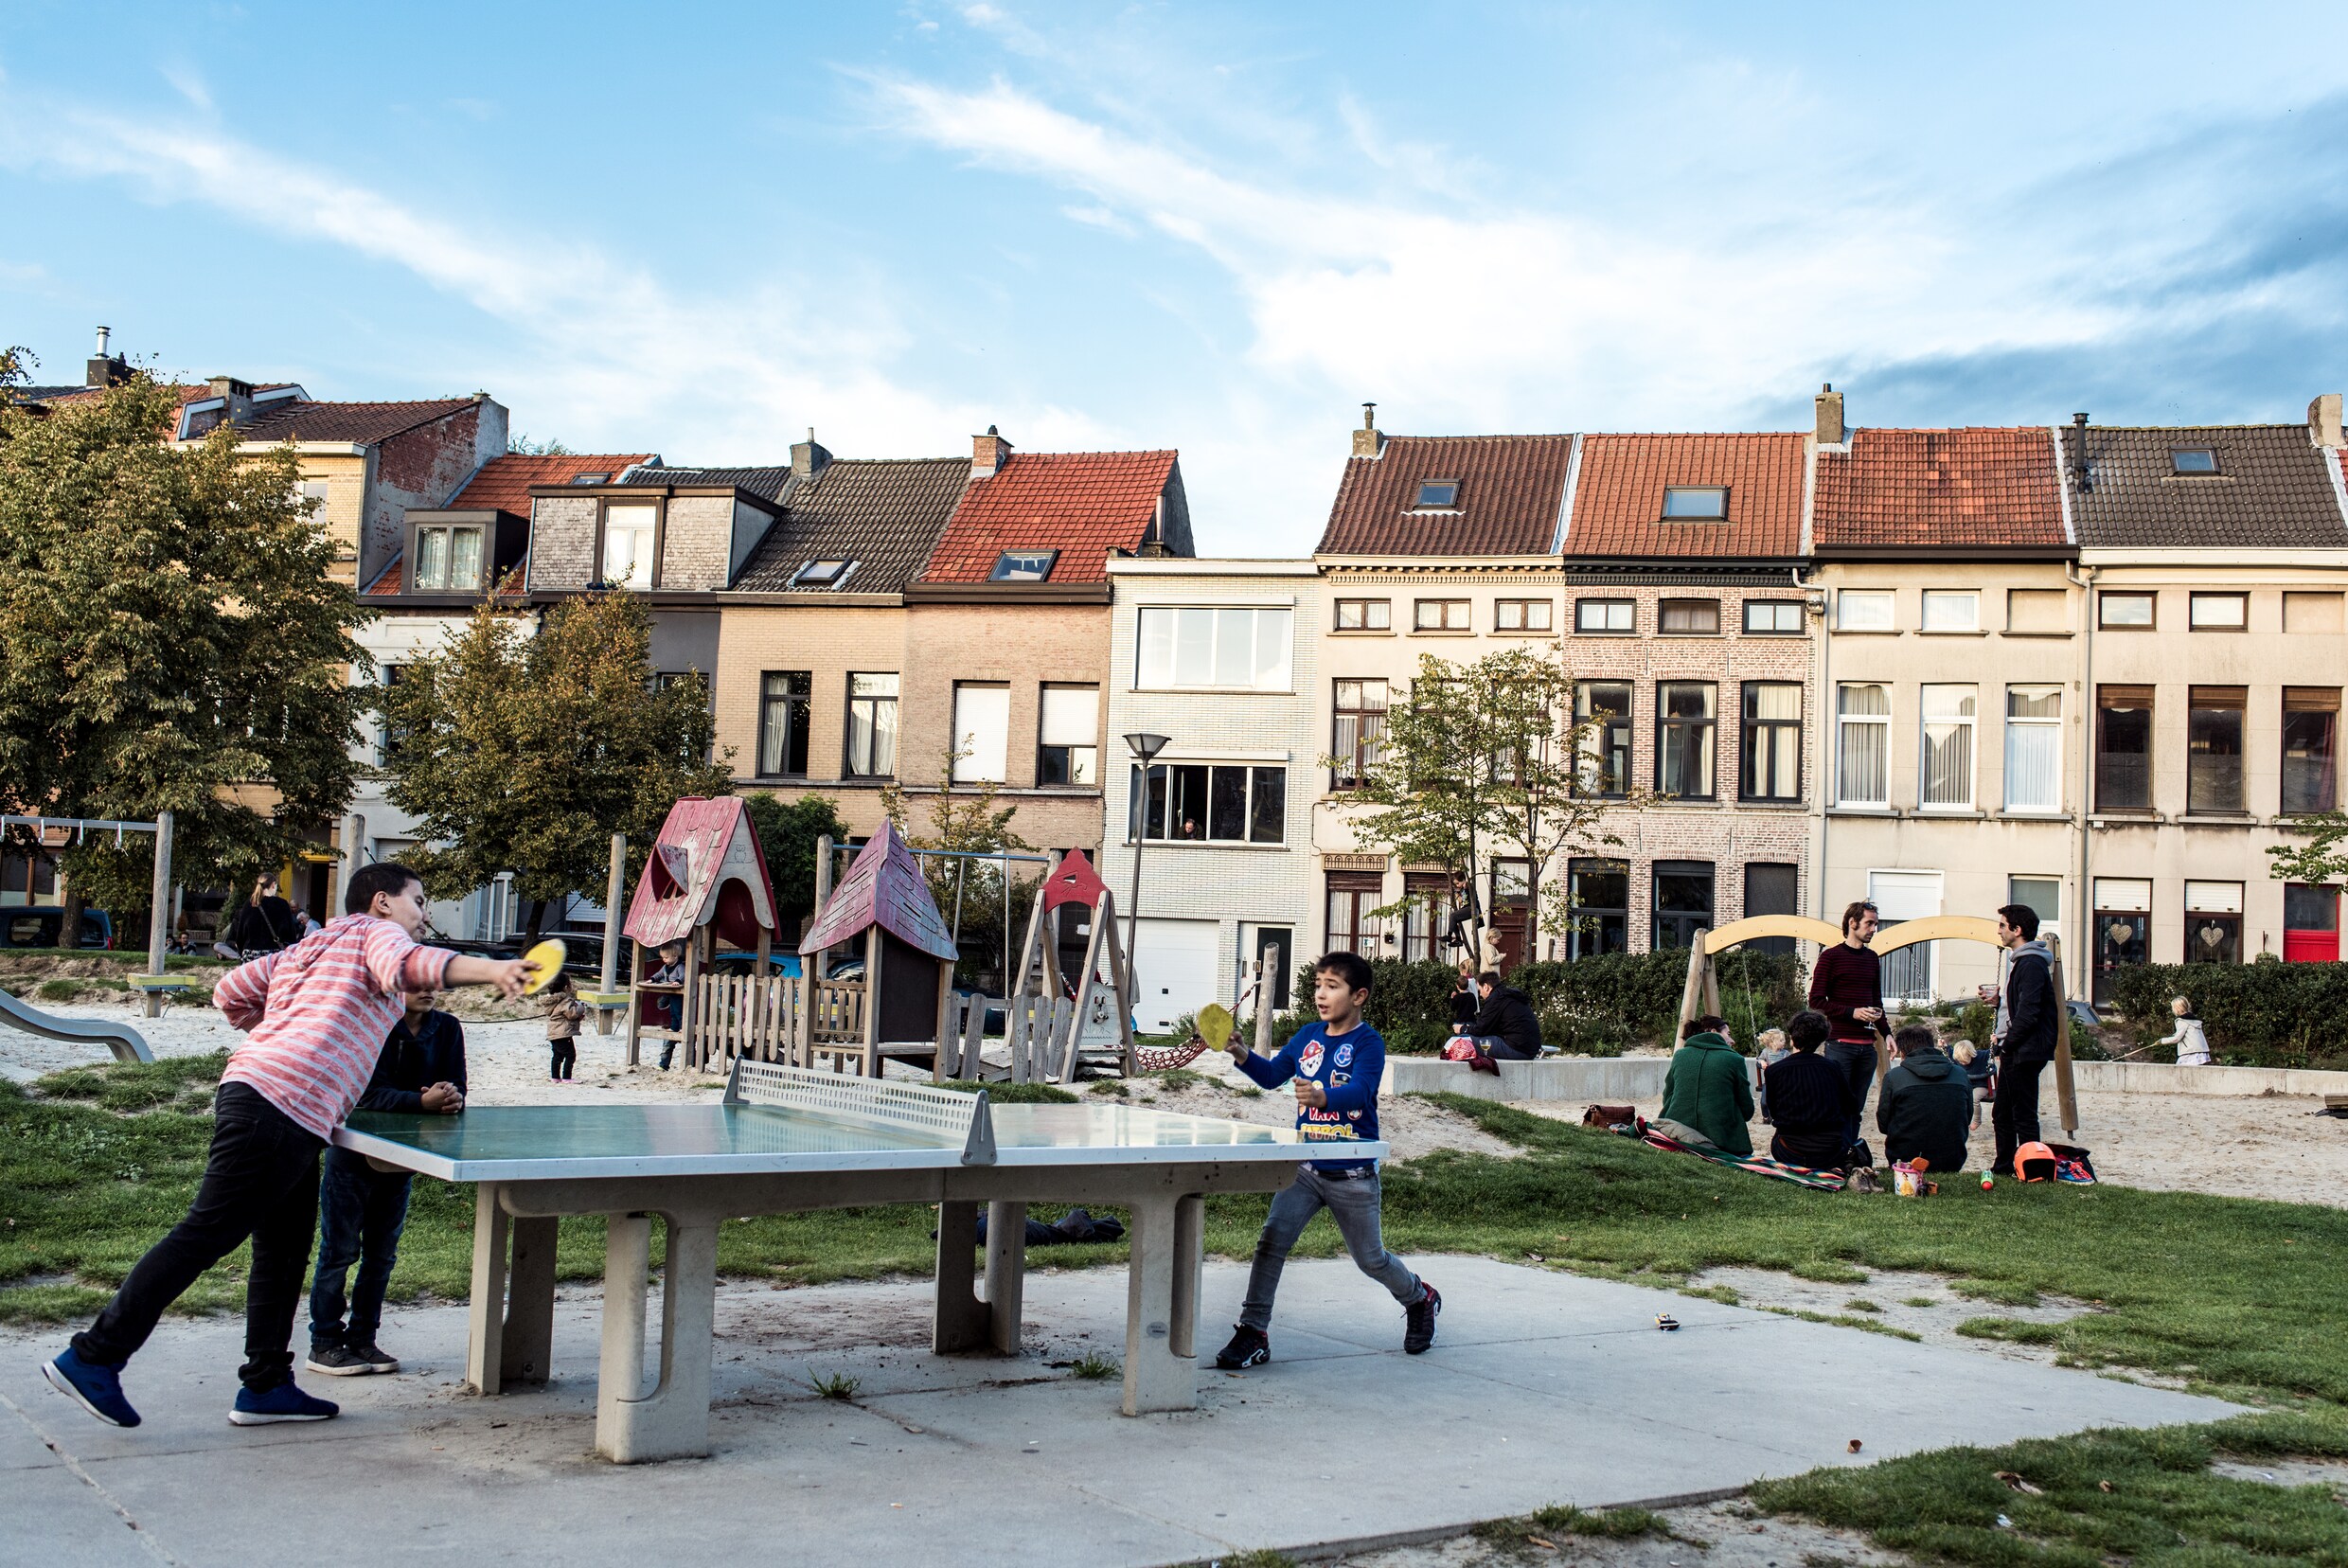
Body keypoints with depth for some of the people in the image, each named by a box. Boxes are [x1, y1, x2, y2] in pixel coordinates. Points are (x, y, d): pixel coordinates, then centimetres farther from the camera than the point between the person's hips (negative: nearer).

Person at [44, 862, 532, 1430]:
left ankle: (265, 1384, 16)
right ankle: (94, 1356, -4)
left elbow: (231, 992, 23)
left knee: (285, 1251, 13)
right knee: (202, 1238, -7)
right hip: (281, 1108, -10)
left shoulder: (308, 950, 27)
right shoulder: (375, 931, 2)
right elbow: (403, 965, -22)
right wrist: (491, 971, -36)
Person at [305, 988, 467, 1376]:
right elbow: (369, 1094, -25)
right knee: (340, 1250, 2)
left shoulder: (447, 1029, -2)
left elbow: (456, 1089, -3)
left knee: (382, 1253, 11)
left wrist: (451, 1099, -27)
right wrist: (423, 1101, -38)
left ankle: (362, 1339, 21)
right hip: (351, 1157, -5)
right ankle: (324, 1345, 10)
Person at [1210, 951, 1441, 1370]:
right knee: (1271, 1241, -12)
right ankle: (1253, 1332, -5)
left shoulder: (1368, 1042, -12)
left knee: (1371, 1260, 11)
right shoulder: (1308, 1036, 5)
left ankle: (1420, 1299, 41)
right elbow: (1272, 1074, 9)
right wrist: (1243, 1055, -10)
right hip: (1306, 1168, 4)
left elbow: (1359, 1092, -28)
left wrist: (1323, 1096, -48)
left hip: (1353, 1175, -4)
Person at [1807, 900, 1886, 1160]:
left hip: (1866, 1045, 6)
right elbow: (1816, 1000, -7)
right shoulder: (1831, 957, -2)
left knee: (1857, 1104, 6)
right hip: (1839, 1043, -6)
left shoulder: (1873, 958, 17)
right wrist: (1853, 1012, -14)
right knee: (1840, 1102, -8)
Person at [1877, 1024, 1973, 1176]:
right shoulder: (1961, 1075, 2)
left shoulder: (1893, 1077, -9)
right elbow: (1967, 1121, 12)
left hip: (1905, 1162, -3)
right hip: (1952, 1164, 3)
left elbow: (1883, 1125, -1)